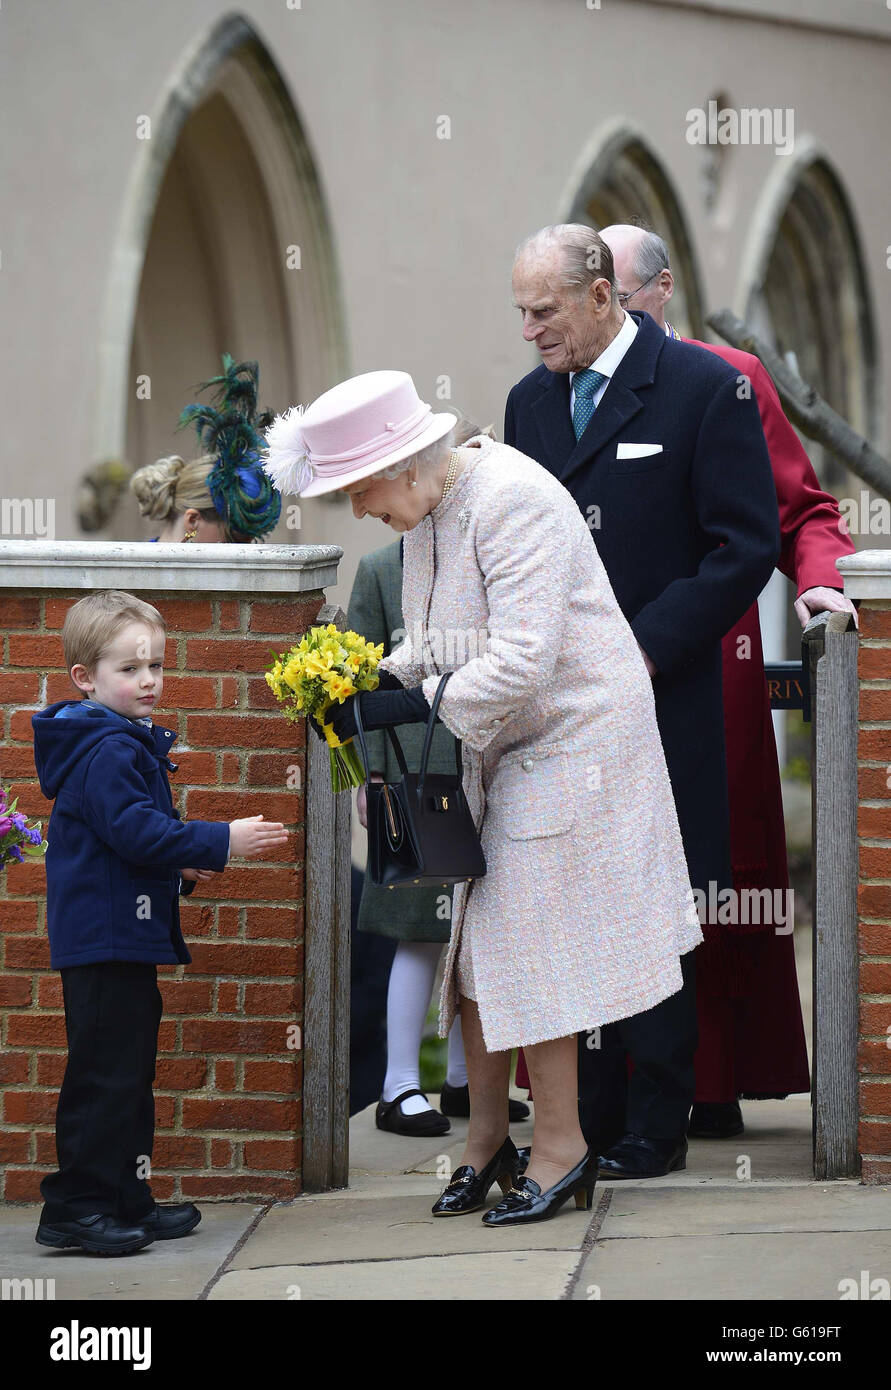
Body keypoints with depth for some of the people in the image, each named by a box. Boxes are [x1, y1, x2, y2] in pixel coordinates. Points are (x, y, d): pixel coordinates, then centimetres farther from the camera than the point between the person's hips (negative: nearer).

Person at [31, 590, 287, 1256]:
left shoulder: (130, 744, 17)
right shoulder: (106, 751, -17)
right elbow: (136, 830, -25)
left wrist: (178, 864, 10)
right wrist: (220, 842, -22)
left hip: (128, 935, 11)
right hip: (105, 936, -11)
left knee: (130, 1072, 16)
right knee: (106, 1072, -8)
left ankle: (127, 1201, 23)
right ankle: (76, 1206, -4)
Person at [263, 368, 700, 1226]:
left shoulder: (511, 503, -23)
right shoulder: (427, 511, 5)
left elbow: (522, 659, -28)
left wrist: (415, 704, -25)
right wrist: (377, 680, 0)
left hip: (571, 736, -9)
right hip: (500, 746, 9)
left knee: (527, 943, -8)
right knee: (477, 936, 8)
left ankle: (561, 1146, 1)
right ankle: (486, 1138, 16)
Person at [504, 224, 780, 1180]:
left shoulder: (704, 390, -5)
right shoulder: (530, 400, 13)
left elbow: (746, 546, -8)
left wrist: (645, 648, -14)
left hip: (660, 706, -5)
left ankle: (655, 1128, 7)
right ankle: (586, 1120, 10)